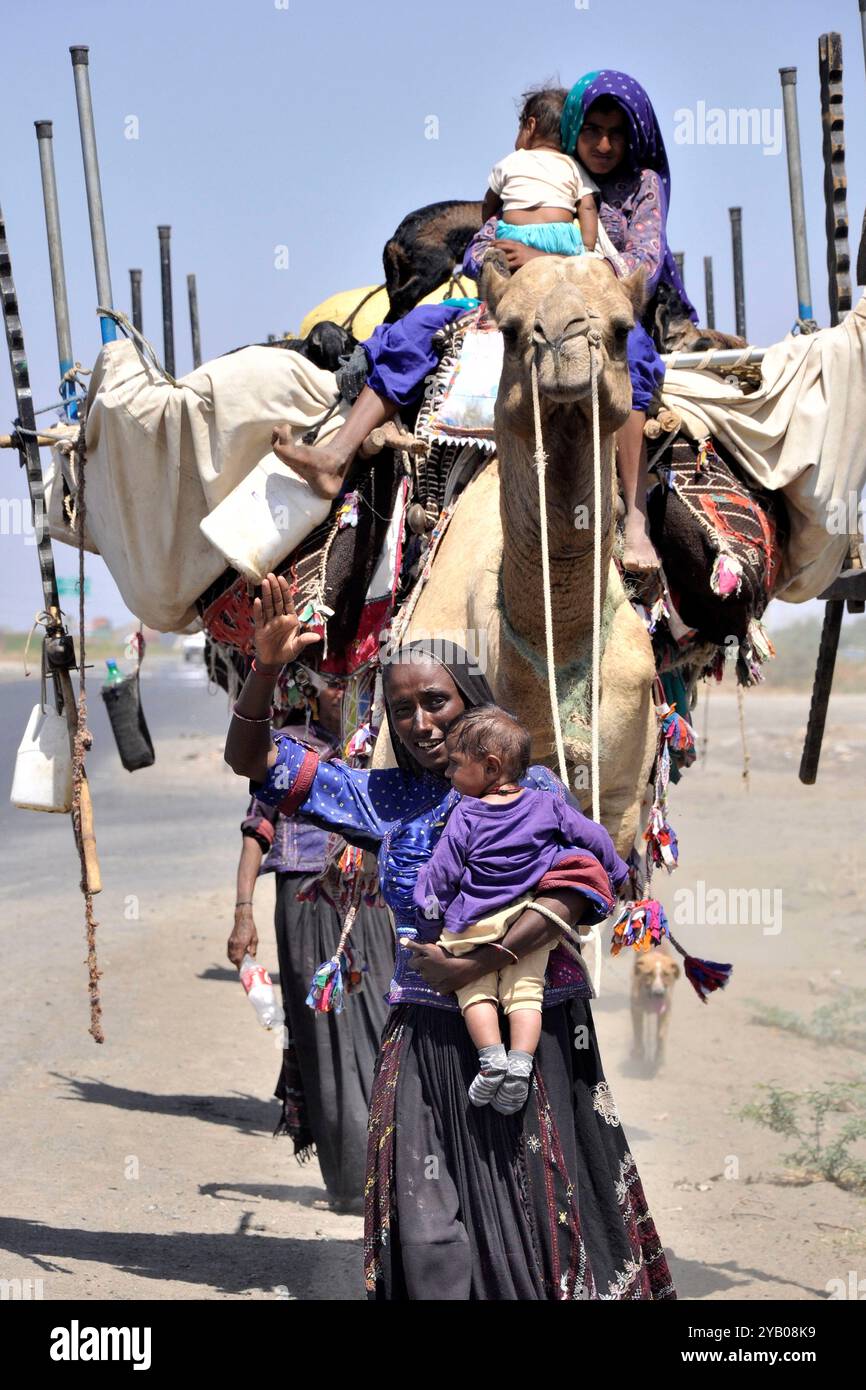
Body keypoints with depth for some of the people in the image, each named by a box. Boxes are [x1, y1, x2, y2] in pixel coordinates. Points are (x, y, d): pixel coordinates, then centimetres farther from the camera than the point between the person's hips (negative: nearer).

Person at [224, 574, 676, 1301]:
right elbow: (251, 758, 12)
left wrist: (472, 966, -19)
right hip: (426, 1045, 3)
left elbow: (582, 886, -16)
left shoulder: (529, 787, 0)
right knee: (427, 1243, -1)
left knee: (542, 1224, 0)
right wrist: (267, 666, -5)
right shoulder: (387, 798, 10)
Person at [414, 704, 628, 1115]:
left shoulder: (465, 816, -9)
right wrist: (615, 873, 25)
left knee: (476, 989, 7)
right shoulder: (546, 806, 2)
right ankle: (521, 1060, -12)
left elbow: (443, 868, -5)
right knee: (527, 989, 3)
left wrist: (427, 898, 13)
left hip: (474, 922, -3)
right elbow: (592, 838, 9)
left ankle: (491, 1055, -9)